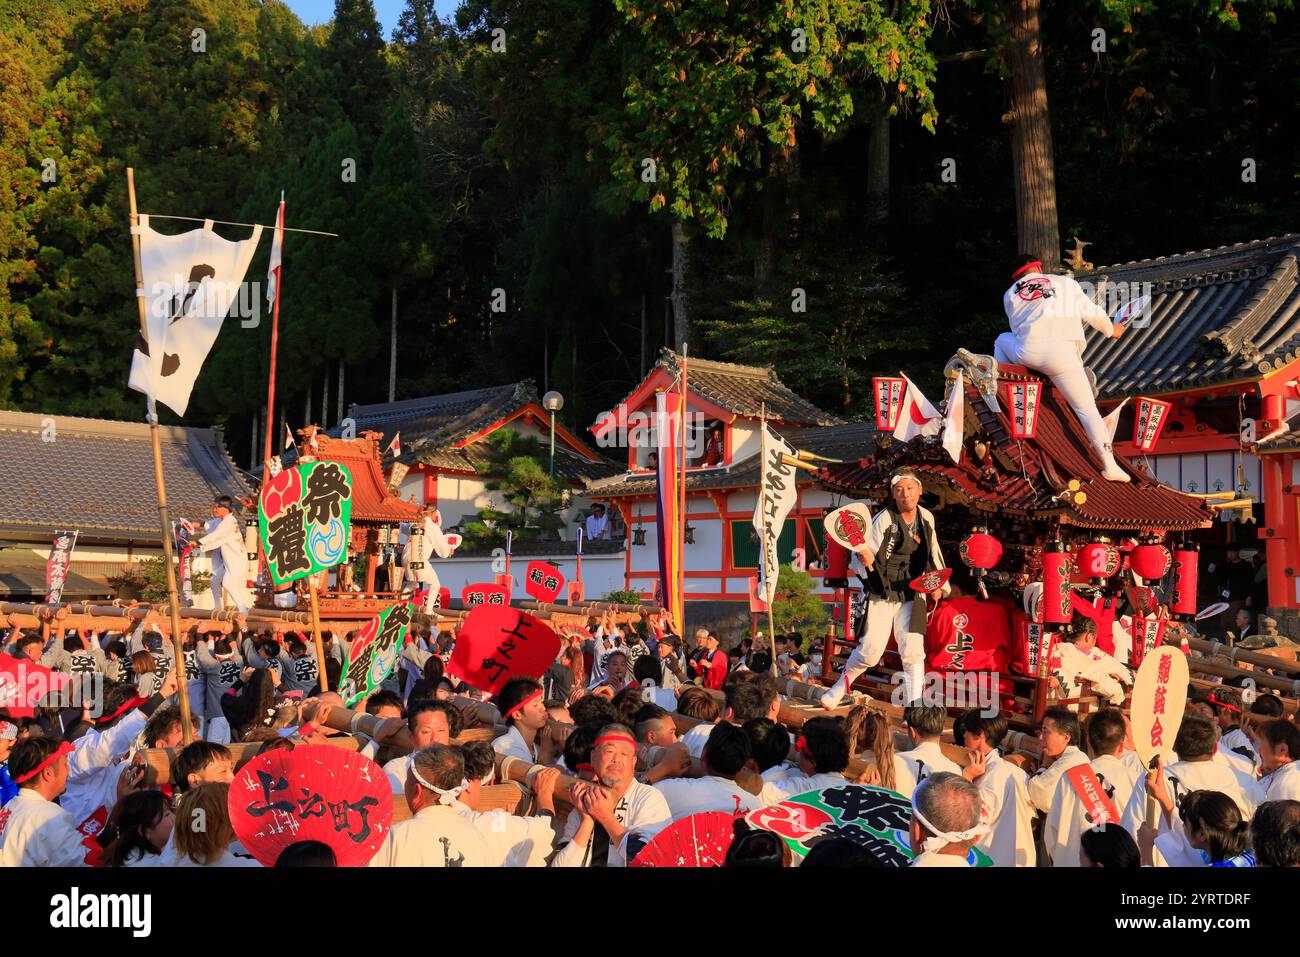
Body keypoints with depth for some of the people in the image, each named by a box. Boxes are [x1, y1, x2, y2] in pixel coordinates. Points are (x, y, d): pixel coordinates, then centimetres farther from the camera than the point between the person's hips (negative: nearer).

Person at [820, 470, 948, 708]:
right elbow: (862, 554, -17)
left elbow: (932, 551, 21)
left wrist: (938, 583, 18)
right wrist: (863, 557, -40)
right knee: (870, 650, -6)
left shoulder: (926, 518, 4)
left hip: (912, 593, 4)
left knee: (913, 651, -9)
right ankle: (841, 686, 23)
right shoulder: (883, 520, -14)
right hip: (880, 593, -4)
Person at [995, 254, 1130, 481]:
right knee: (1087, 410, 6)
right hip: (1062, 354, -1)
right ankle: (1110, 465, -4)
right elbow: (1092, 313, 24)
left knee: (1002, 340, 35)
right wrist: (1111, 330, 44)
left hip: (1026, 354, 1)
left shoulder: (1010, 294, 24)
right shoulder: (1066, 283, 20)